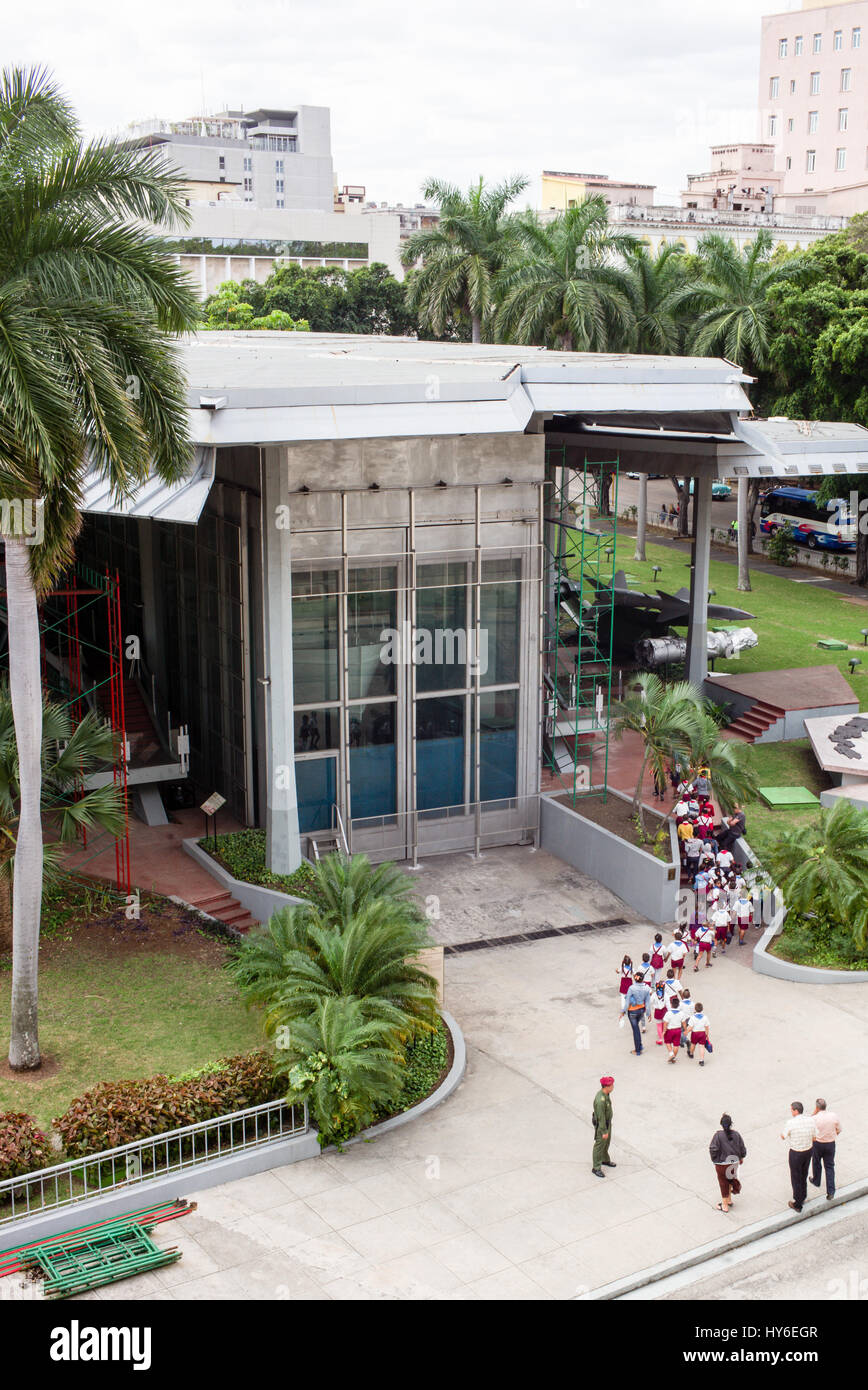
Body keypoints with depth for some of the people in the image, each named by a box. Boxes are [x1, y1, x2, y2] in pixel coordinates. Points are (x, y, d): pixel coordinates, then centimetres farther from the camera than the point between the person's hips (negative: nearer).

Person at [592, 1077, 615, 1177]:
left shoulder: (605, 1093, -7)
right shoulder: (600, 1100, -39)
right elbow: (601, 1117, -31)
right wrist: (604, 1132, -22)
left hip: (606, 1121, 9)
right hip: (600, 1125, -9)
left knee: (606, 1142, 26)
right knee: (599, 1145, 6)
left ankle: (605, 1160, 47)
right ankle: (596, 1168, 21)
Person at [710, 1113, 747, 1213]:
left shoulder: (718, 1135, -20)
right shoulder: (736, 1134, -8)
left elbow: (713, 1149, -20)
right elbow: (742, 1147, 1)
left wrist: (714, 1159, -2)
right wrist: (741, 1157, 18)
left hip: (722, 1163, -4)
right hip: (734, 1162, 4)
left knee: (723, 1183, 10)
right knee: (730, 1179, 26)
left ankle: (725, 1205, 21)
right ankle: (729, 1200, 37)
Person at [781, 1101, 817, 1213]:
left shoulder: (791, 1122, -24)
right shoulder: (811, 1120, -12)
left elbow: (783, 1136, -8)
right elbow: (814, 1138, -2)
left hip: (796, 1153, -5)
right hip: (809, 1150, 5)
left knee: (796, 1178, 12)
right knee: (803, 1175, 27)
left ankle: (797, 1204, 24)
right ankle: (803, 1198, 44)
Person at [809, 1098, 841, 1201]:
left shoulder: (814, 1118, -23)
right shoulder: (833, 1115, -12)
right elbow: (839, 1130, 0)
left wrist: (814, 1113, -13)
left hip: (817, 1143, -2)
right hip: (830, 1144, 2)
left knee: (816, 1163, 24)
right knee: (829, 1166, 11)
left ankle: (816, 1181, 46)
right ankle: (831, 1191, 5)